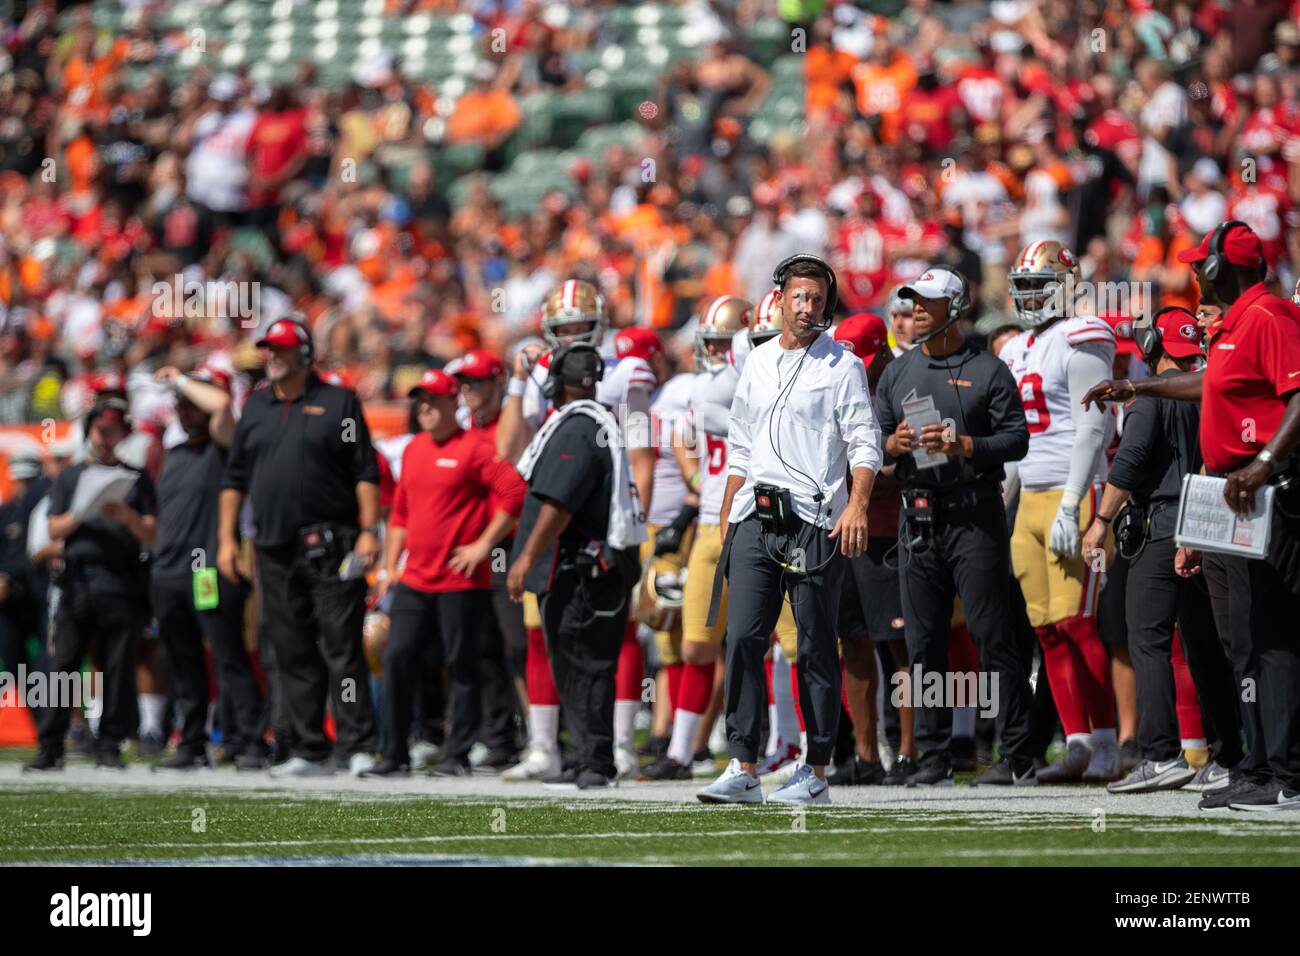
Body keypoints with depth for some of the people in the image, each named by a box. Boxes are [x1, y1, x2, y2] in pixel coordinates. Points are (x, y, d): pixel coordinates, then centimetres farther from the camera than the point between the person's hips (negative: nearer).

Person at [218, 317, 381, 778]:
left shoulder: (338, 402, 2)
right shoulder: (256, 407, 16)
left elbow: (366, 472, -2)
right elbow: (235, 477, 17)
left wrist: (369, 530, -11)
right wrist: (227, 538, 9)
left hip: (332, 547, -5)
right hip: (275, 548, 5)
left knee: (342, 648, -9)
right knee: (292, 653, 5)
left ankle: (357, 746, -10)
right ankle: (309, 752, 9)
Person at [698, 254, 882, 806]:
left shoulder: (841, 366, 1)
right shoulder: (757, 365, 17)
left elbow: (865, 444, -5)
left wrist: (857, 505, -20)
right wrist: (727, 519, 17)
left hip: (815, 524, -5)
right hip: (755, 520, 5)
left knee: (816, 647, 0)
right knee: (743, 638, -4)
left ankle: (816, 772, 5)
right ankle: (743, 770, -3)